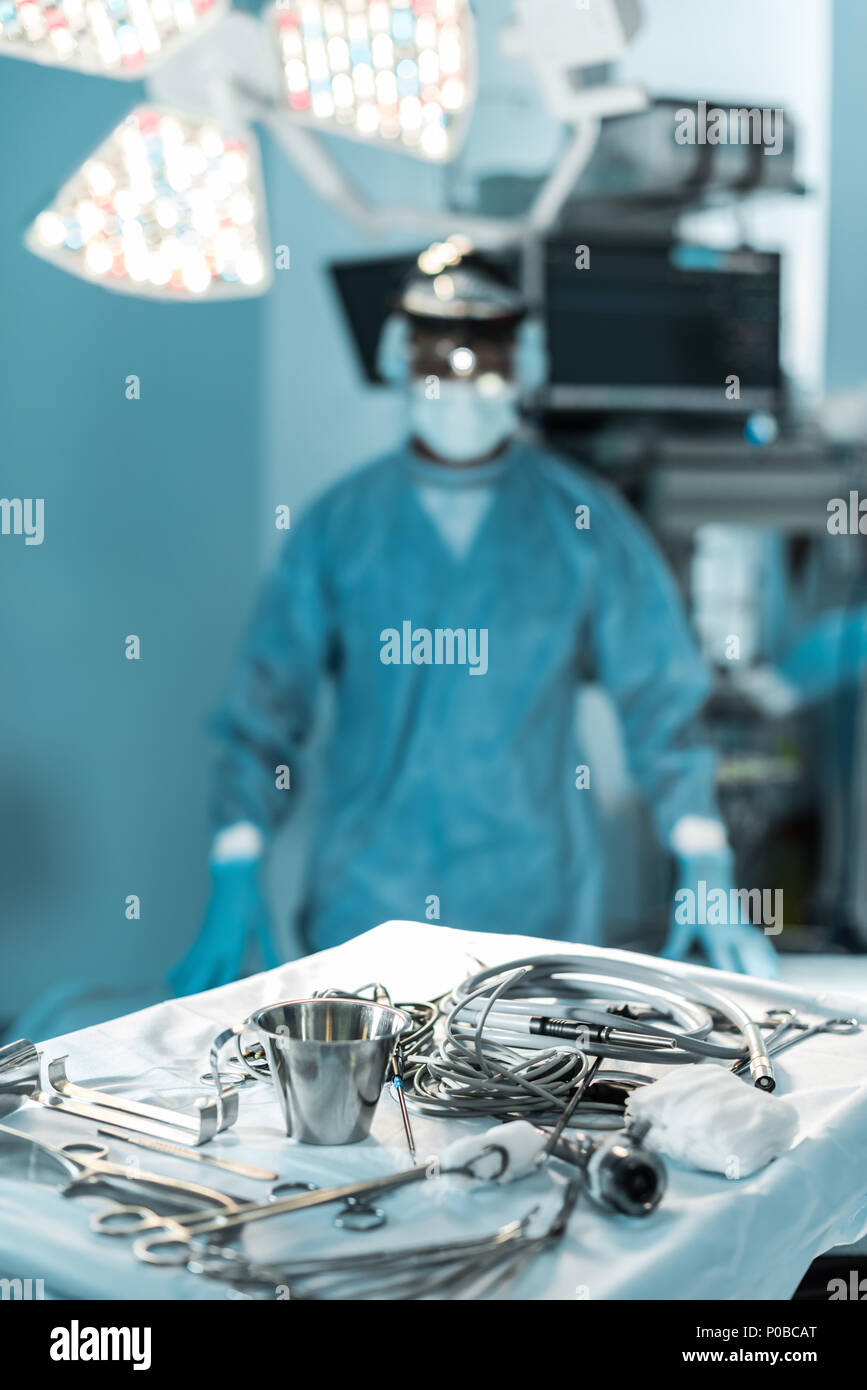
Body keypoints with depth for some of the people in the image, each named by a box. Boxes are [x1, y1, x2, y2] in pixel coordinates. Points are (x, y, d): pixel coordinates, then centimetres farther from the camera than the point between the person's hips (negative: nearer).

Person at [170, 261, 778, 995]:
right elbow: (269, 703, 1)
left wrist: (706, 875, -11)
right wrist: (236, 877, -9)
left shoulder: (585, 520, 1)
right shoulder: (338, 524, 3)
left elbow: (663, 694, -2)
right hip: (366, 904, 1)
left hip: (536, 901, 0)